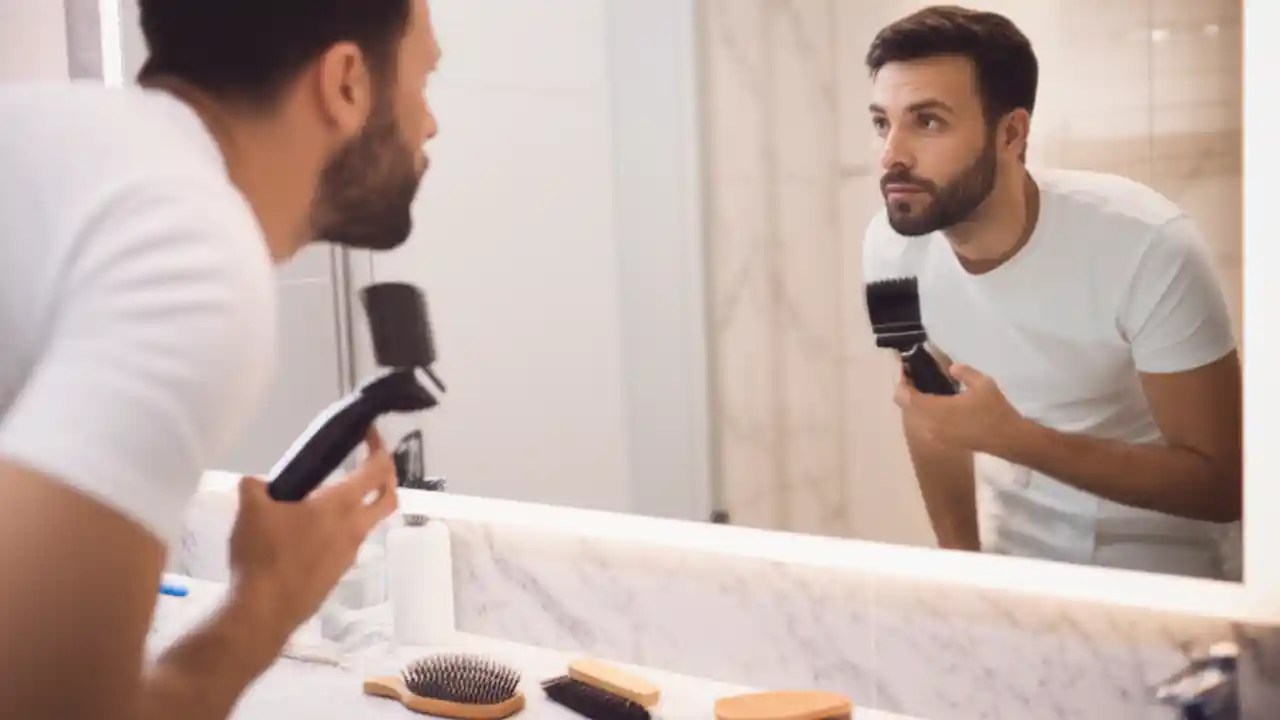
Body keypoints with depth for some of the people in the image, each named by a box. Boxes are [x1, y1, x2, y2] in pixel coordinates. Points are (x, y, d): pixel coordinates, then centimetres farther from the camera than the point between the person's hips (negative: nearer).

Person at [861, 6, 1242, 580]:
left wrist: (1009, 439, -31)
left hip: (1163, 560, -4)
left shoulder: (1146, 245, -27)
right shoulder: (891, 247, -16)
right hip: (1013, 545, 4)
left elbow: (1221, 486, -22)